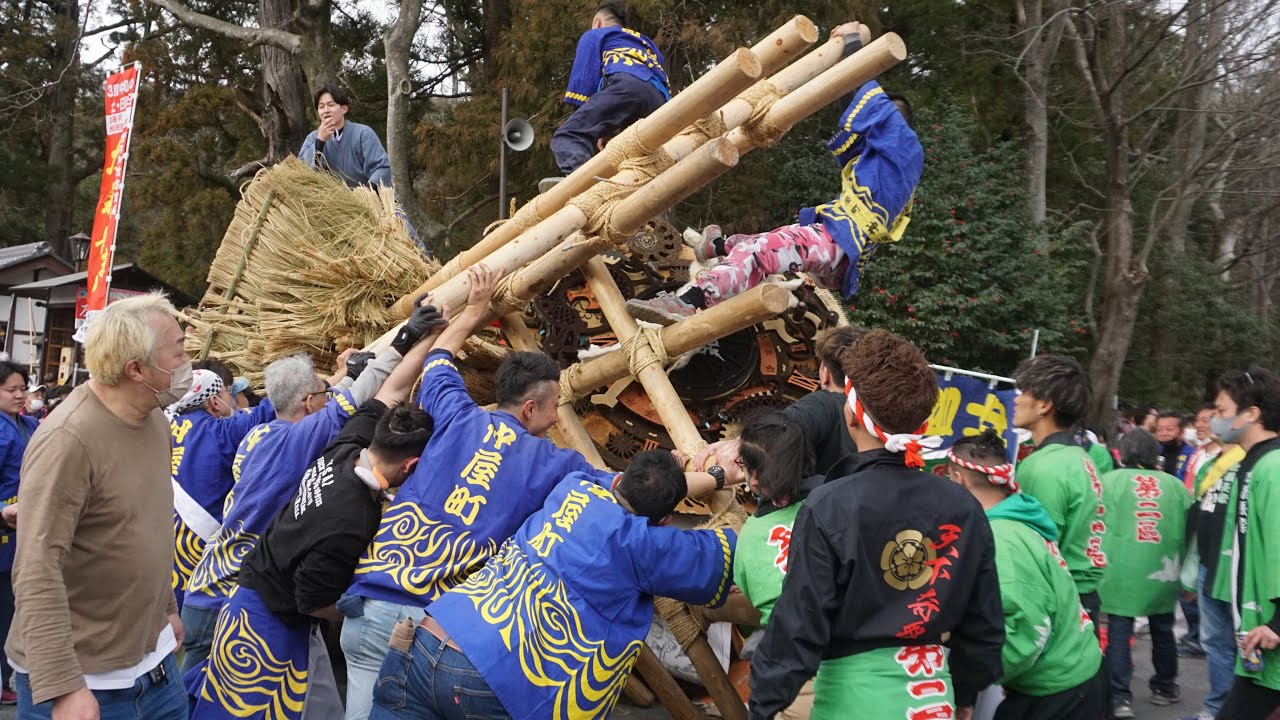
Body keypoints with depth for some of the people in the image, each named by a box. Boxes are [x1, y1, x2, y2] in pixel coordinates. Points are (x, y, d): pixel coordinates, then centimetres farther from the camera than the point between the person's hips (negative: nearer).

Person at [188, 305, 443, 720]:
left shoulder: (346, 449, -11)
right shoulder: (352, 524, -34)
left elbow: (392, 391, 3)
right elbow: (314, 601, -20)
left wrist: (434, 333, 6)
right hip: (270, 625, -9)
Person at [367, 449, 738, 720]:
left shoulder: (576, 485, 15)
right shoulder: (641, 544, -3)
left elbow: (646, 485, 34)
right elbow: (729, 557, 8)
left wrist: (715, 475, 42)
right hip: (502, 687, -6)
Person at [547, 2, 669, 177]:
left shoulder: (594, 35, 28)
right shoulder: (645, 43, 46)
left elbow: (583, 79, 14)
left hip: (627, 85, -6)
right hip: (658, 101, 6)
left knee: (566, 136, -17)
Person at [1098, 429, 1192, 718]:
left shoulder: (1109, 480, 1)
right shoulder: (1175, 485, 9)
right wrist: (1187, 574, 20)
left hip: (1122, 570, -3)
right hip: (1163, 570, 3)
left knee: (1119, 632, 1)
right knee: (1162, 629, 19)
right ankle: (1165, 687, 35)